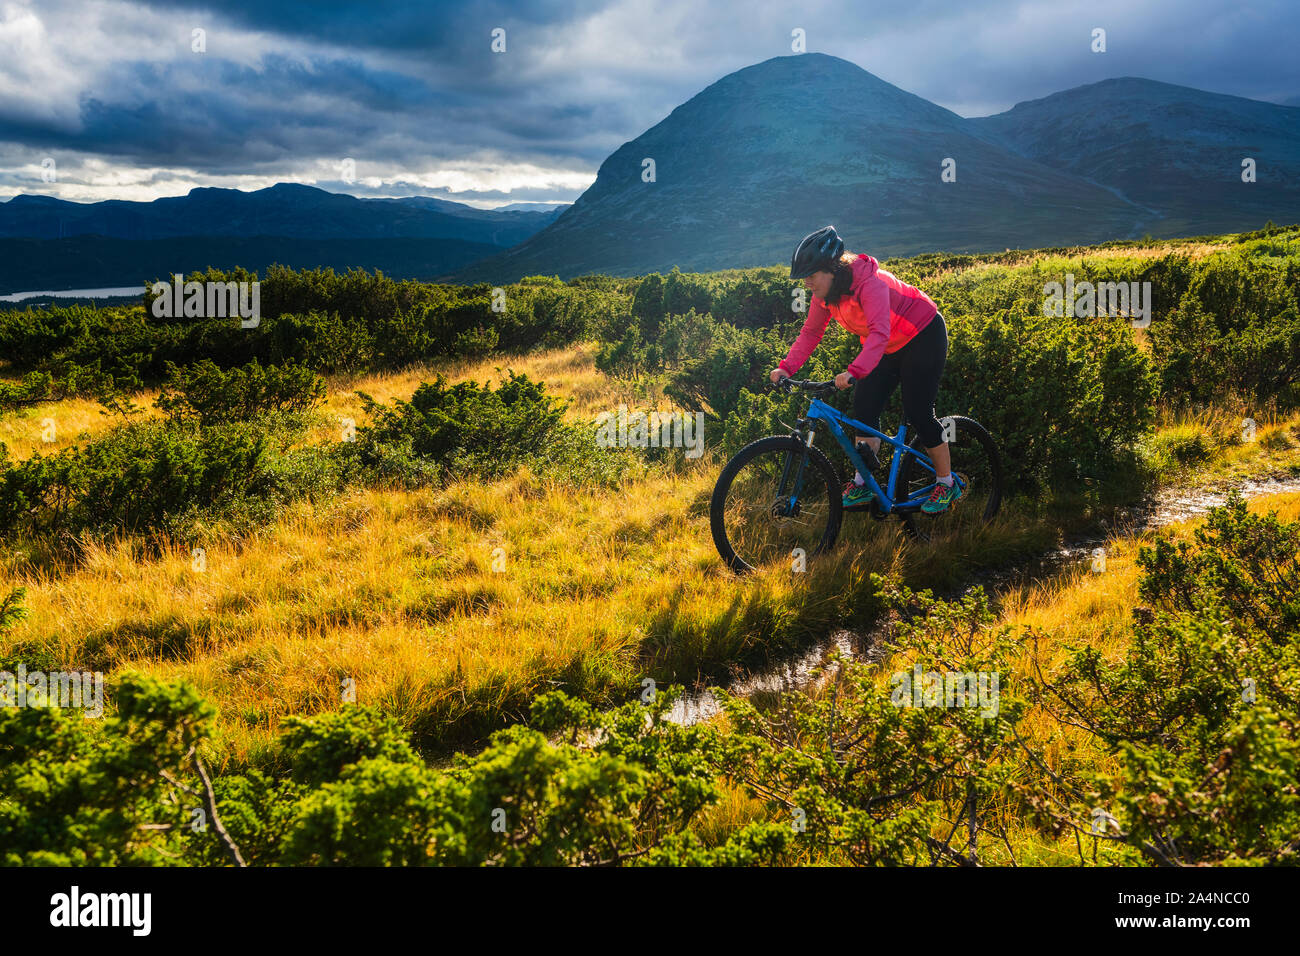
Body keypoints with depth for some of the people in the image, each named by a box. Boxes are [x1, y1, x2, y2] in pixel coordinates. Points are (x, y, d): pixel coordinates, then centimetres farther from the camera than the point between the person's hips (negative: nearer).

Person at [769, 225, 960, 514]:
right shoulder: (826, 293, -10)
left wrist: (853, 371, -58)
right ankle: (862, 484, 3)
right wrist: (786, 367, -18)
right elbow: (811, 332, -4)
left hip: (923, 336, -8)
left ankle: (947, 484, 5)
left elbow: (879, 332, -45)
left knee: (917, 411, -10)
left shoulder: (868, 283, -34)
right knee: (863, 406, -4)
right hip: (889, 347, 8)